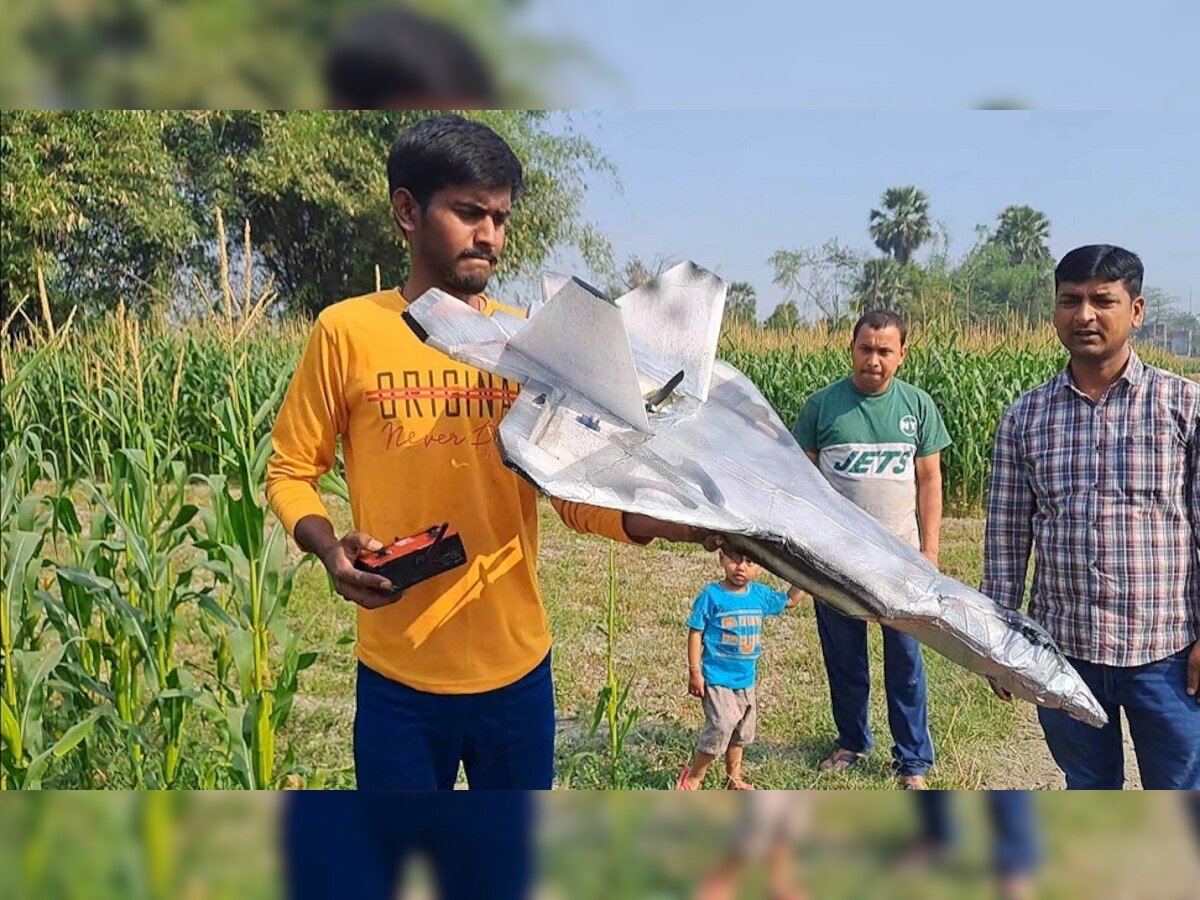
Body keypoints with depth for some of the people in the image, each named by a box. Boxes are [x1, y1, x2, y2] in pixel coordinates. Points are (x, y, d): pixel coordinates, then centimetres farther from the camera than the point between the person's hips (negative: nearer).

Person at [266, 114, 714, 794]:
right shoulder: (347, 331, -6)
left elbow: (578, 494, -2)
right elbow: (290, 471, 3)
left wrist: (688, 524, -18)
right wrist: (330, 549, -16)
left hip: (519, 667, 3)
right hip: (398, 675, -2)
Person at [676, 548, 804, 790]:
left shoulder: (760, 594, 3)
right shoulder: (711, 595, -13)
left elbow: (790, 600, 21)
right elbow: (695, 633, -10)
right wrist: (695, 671, -13)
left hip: (746, 679, 6)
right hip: (717, 678, -6)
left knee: (742, 729, 16)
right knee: (721, 726, -13)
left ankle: (734, 778, 33)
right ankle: (692, 778, 5)